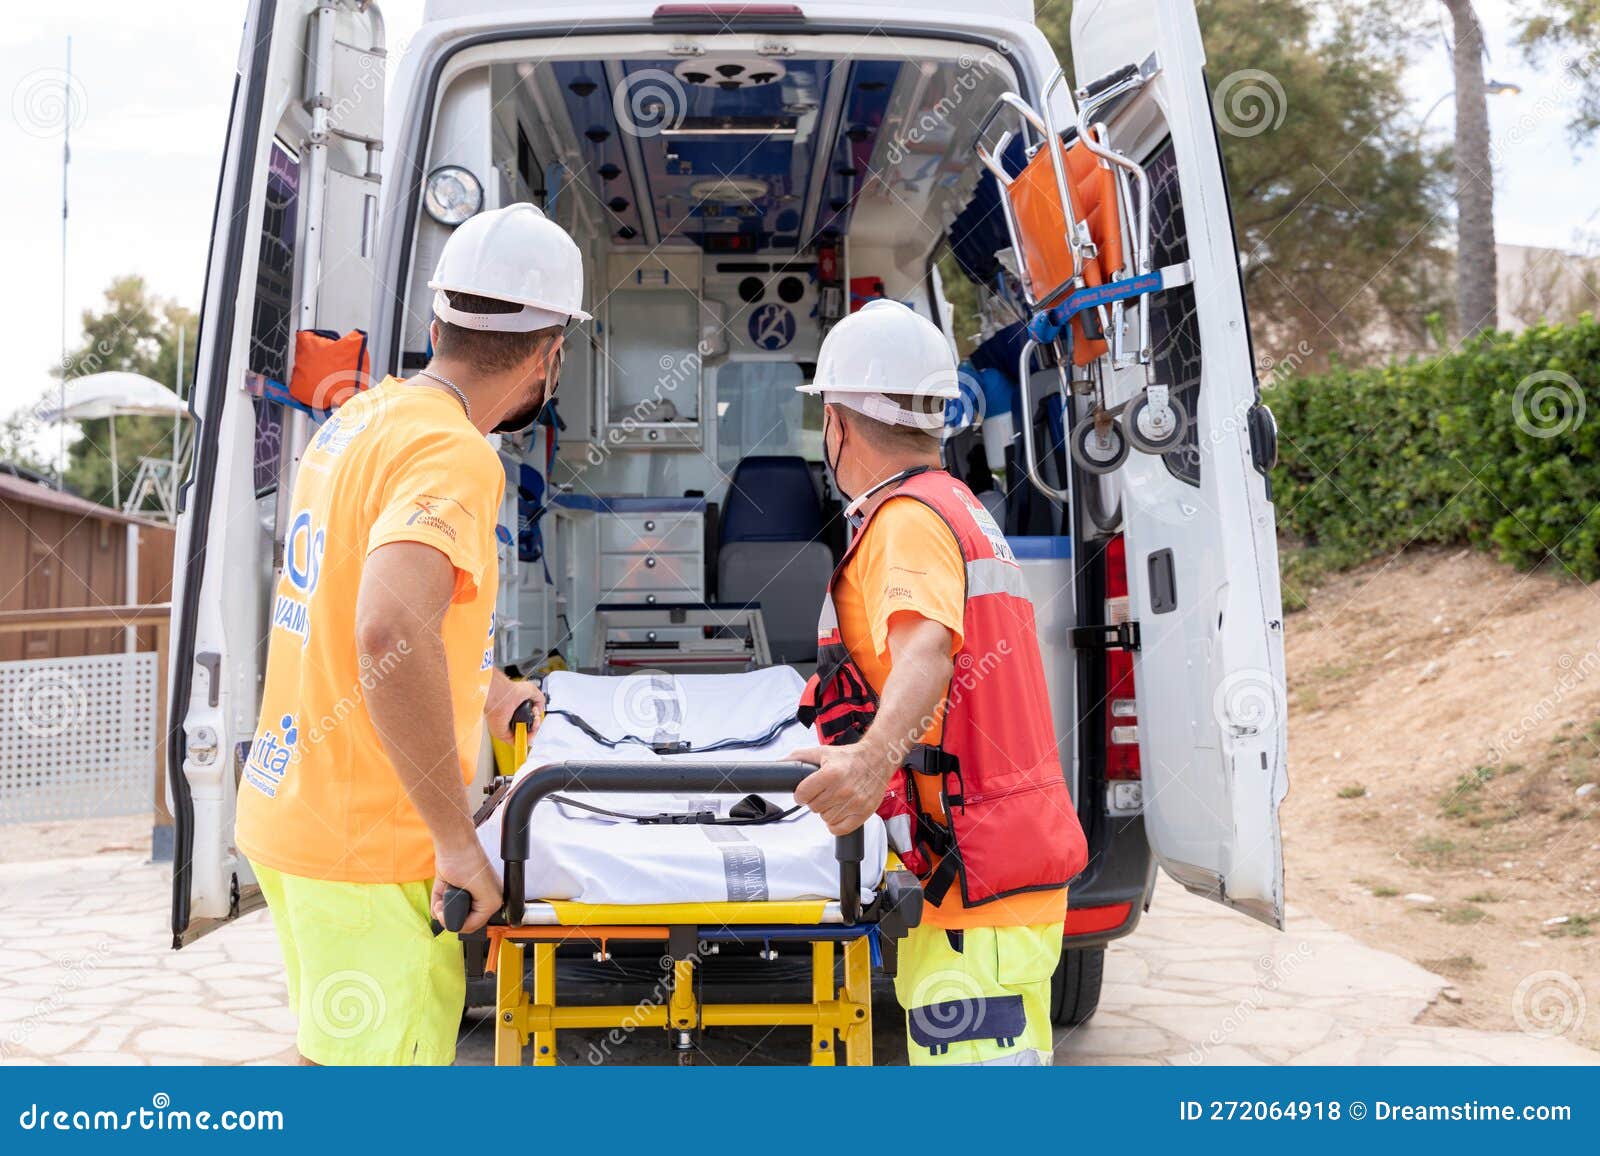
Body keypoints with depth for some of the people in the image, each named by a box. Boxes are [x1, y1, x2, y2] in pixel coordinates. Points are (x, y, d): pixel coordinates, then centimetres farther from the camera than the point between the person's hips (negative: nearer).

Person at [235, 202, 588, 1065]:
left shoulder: (357, 419, 9)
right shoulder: (454, 454, -20)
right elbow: (391, 635, -36)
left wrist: (483, 694, 34)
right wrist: (458, 841, -27)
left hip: (291, 804, 9)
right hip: (366, 840, -9)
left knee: (335, 1046, 22)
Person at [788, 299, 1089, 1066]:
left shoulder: (907, 520, -12)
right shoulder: (959, 508, 21)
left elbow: (926, 653, -33)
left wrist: (874, 756, -51)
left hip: (972, 870, -11)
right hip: (1017, 852, 11)